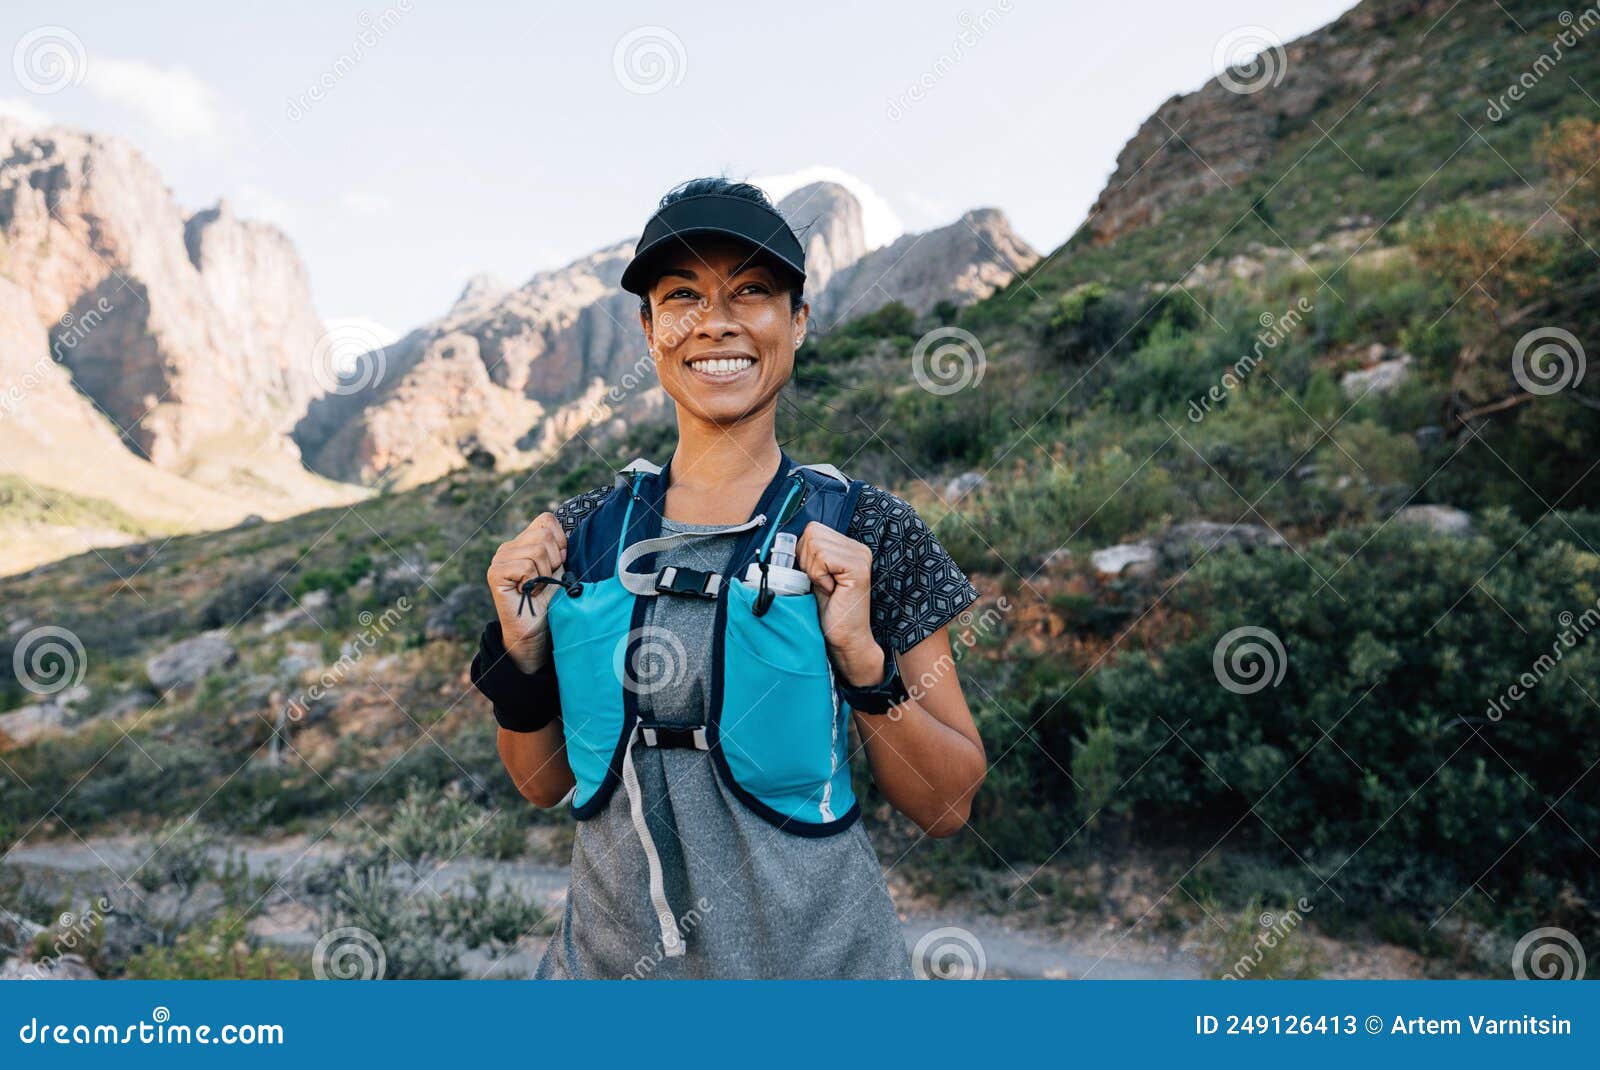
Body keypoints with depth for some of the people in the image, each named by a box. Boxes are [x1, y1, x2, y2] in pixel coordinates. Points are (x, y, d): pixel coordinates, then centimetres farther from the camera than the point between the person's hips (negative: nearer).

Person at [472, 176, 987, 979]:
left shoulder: (865, 529, -10)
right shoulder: (585, 531, -3)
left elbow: (947, 809, -8)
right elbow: (547, 785, 6)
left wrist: (862, 656, -22)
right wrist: (521, 650, -10)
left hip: (812, 952, -2)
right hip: (608, 955, 3)